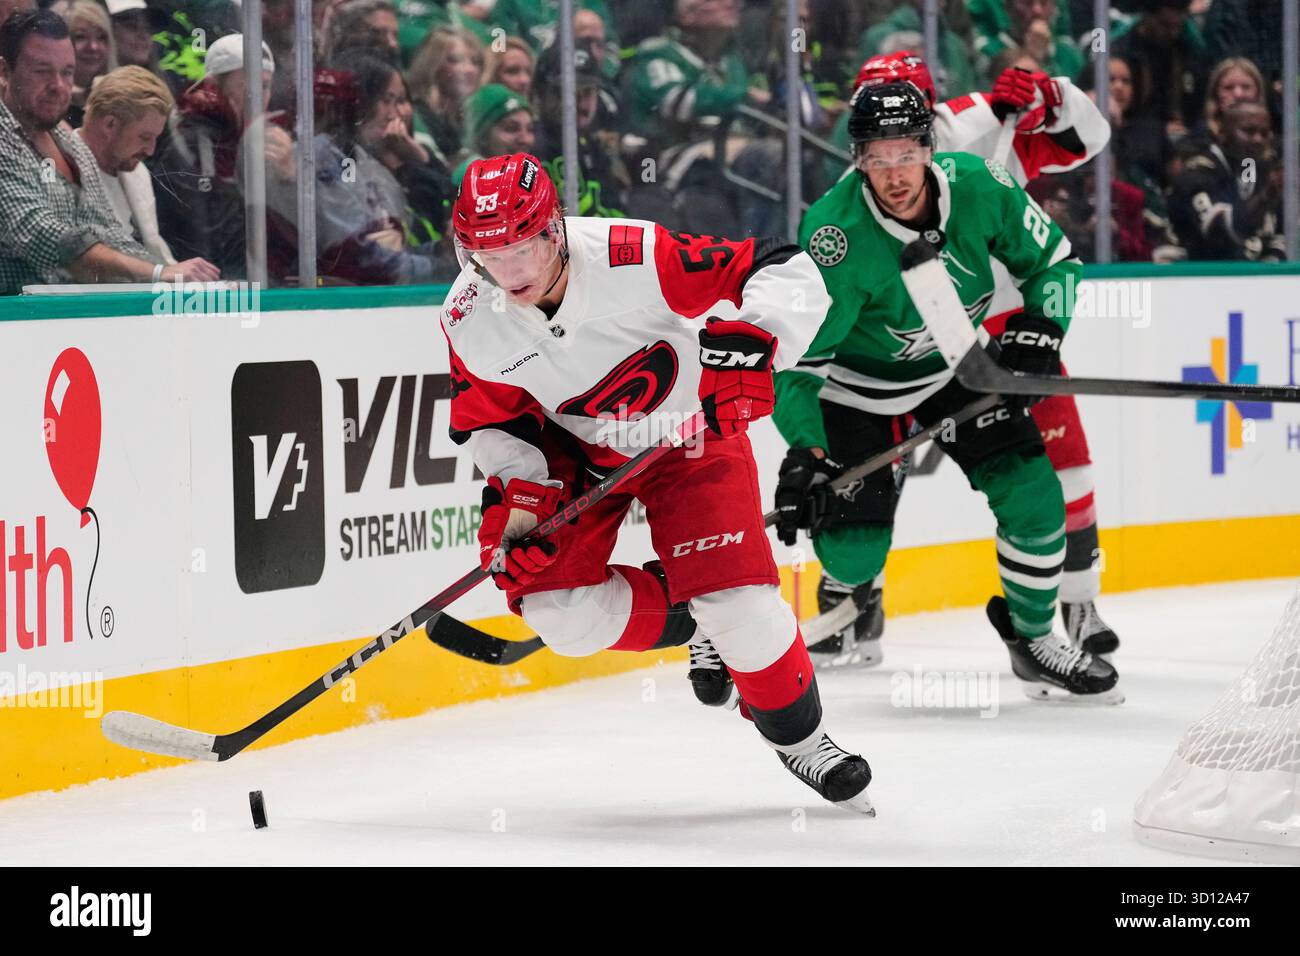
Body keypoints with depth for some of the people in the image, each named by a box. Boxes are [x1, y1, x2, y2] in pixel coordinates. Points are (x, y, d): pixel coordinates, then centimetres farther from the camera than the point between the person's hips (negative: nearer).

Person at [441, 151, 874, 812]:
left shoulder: (633, 258, -33)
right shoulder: (469, 320, -20)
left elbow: (787, 271, -29)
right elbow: (492, 419, -1)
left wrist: (749, 340, -44)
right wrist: (520, 494, -15)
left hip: (691, 434, -3)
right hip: (573, 452, 3)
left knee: (736, 597, -15)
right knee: (554, 608, -14)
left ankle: (796, 734, 11)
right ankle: (682, 620, 15)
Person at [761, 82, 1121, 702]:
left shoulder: (978, 188, -21)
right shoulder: (838, 236, -33)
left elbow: (1054, 260, -4)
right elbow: (796, 355, -30)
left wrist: (1038, 327, -21)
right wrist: (804, 452, -41)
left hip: (954, 365, 4)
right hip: (854, 381, -4)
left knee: (1032, 495, -9)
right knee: (854, 554, -13)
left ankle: (1033, 639, 14)